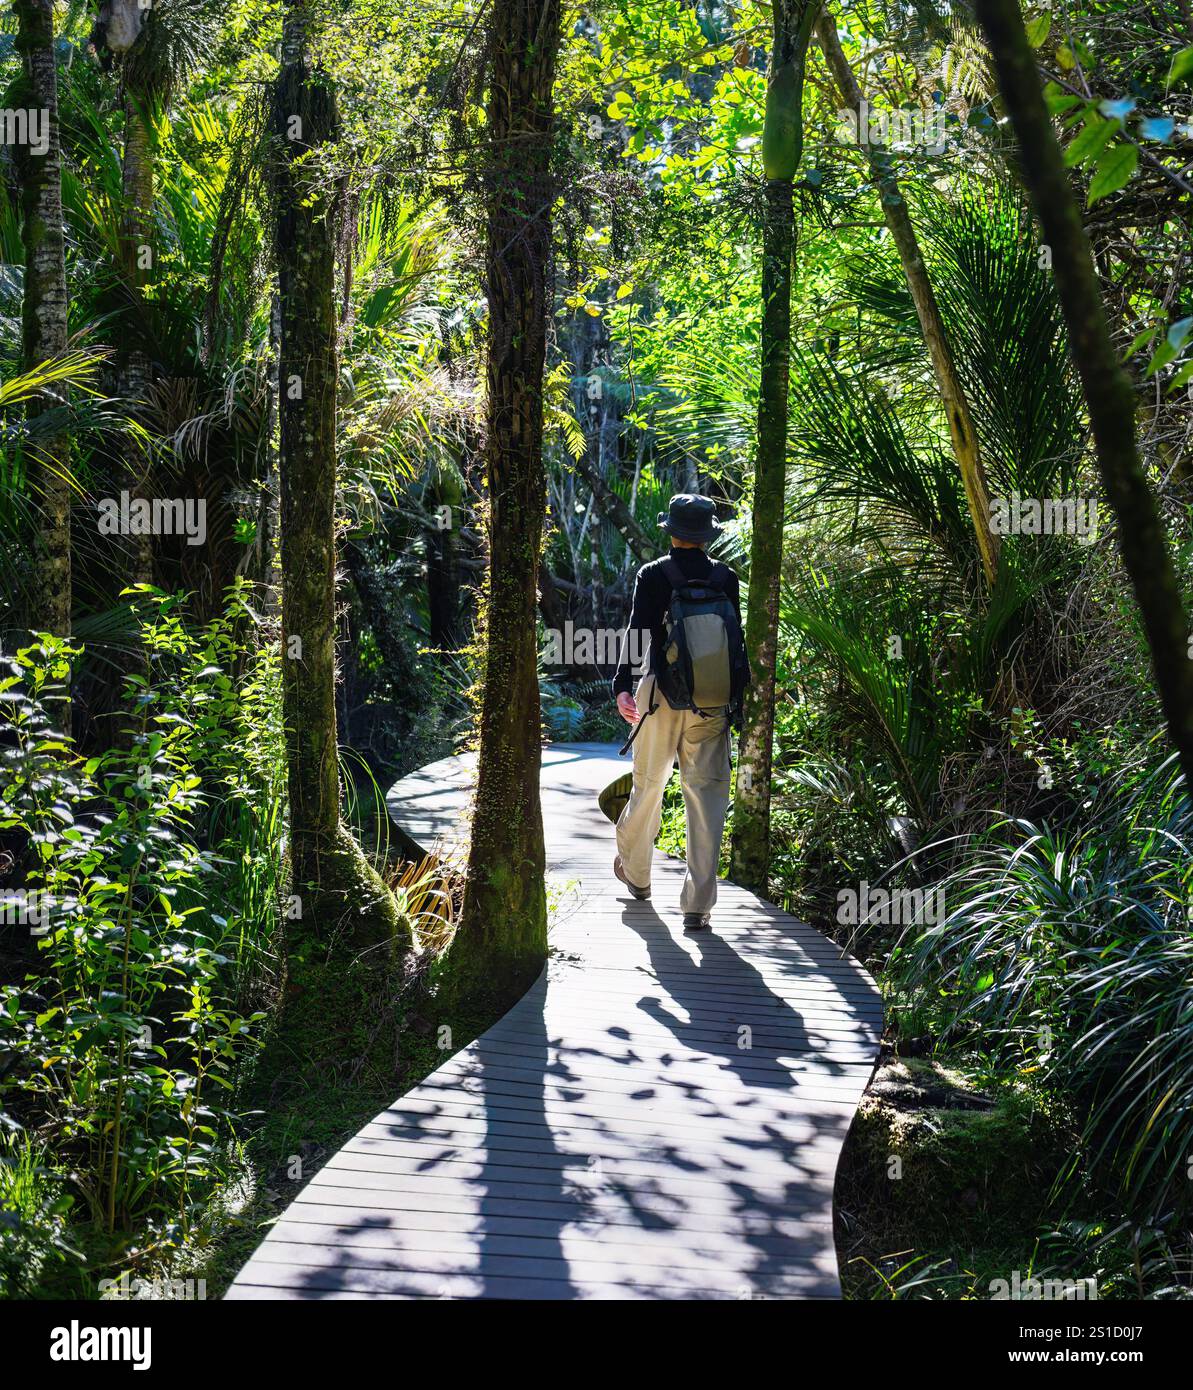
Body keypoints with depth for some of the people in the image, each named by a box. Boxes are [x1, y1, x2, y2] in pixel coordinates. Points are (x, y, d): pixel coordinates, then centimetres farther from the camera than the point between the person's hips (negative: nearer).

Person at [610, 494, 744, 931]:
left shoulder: (653, 575, -2)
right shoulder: (726, 579, 3)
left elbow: (637, 631, -11)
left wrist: (623, 686, -15)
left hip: (661, 694, 0)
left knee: (648, 786, 17)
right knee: (706, 795, 1)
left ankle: (635, 873, 37)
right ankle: (698, 903, -2)